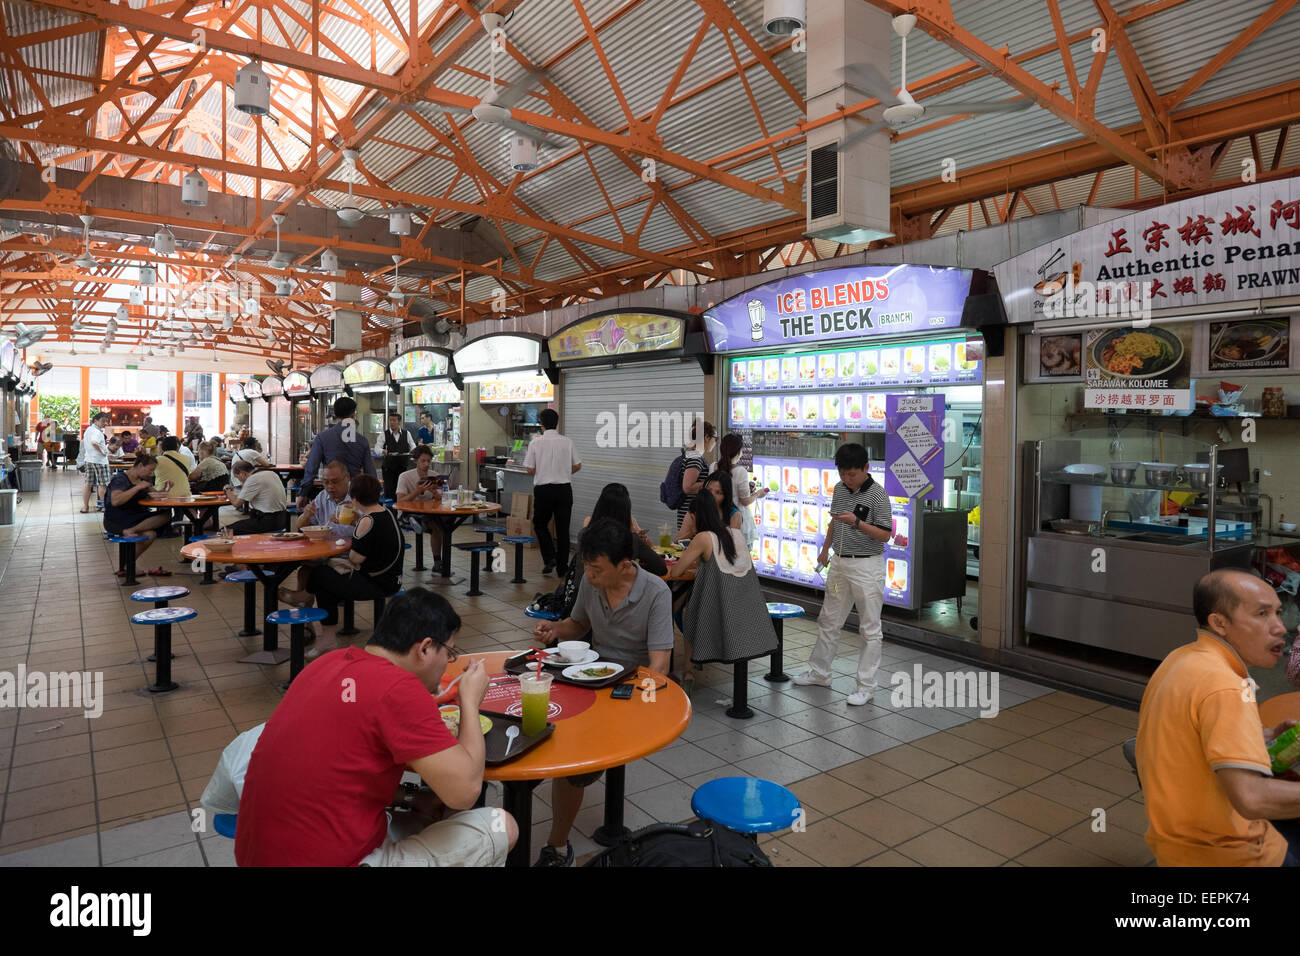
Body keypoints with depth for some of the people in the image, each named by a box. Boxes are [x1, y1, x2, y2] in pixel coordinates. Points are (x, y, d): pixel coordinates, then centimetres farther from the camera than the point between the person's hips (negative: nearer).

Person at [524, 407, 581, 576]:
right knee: (563, 528, 7)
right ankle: (562, 567, 10)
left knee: (540, 524, 17)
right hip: (564, 488, 2)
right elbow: (577, 465, 7)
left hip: (543, 489, -2)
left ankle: (549, 558, 1)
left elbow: (530, 469, -4)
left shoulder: (535, 443, -6)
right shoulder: (567, 442, 0)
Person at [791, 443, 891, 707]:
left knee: (870, 629, 2)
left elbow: (885, 535, -16)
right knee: (828, 621, 16)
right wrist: (825, 548, 22)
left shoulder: (877, 494, -15)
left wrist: (857, 522, -26)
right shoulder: (839, 488, 5)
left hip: (867, 566, -7)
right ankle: (819, 672, 30)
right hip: (840, 563, 7)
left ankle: (866, 685, 11)